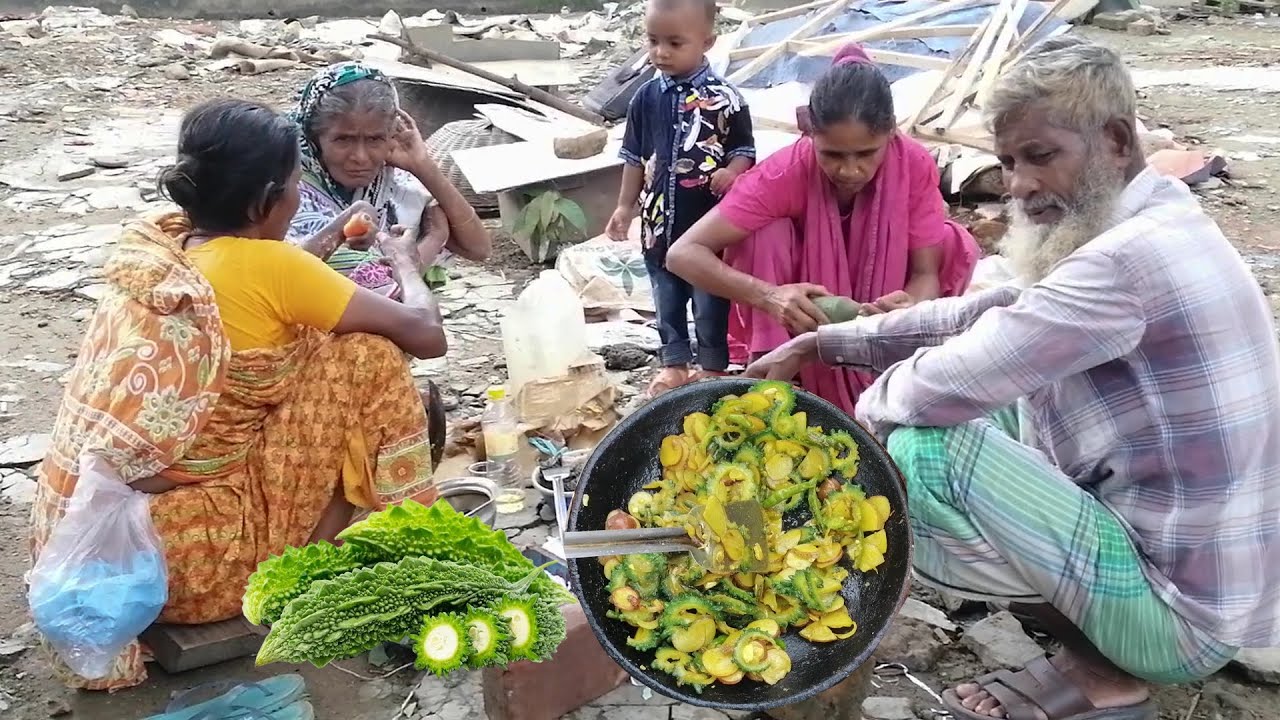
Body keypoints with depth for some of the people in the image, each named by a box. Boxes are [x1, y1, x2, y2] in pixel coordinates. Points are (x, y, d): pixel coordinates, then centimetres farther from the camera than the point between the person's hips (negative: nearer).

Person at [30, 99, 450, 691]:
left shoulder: (150, 243, 4)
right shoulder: (267, 265, -16)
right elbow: (426, 335, -10)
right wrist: (406, 264, 10)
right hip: (195, 562, -8)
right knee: (367, 358, -5)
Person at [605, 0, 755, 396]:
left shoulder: (725, 97, -10)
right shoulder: (646, 97, 1)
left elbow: (745, 149, -2)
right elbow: (634, 156, 9)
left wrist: (732, 172, -23)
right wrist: (626, 205, 10)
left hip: (710, 220, -4)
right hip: (660, 219, 4)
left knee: (711, 299, 8)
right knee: (667, 299, 15)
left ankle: (713, 366, 23)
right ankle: (674, 363, 30)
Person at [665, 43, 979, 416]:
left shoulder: (915, 165, -26)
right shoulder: (786, 172, -31)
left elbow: (927, 273, -21)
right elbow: (683, 254, -36)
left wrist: (911, 306, -46)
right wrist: (768, 295, -52)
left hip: (878, 306, 2)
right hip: (805, 312, -2)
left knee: (956, 243, -20)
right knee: (767, 237, -30)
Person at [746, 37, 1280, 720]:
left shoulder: (1130, 256, -26)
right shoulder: (1137, 230, 6)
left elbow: (944, 386, -28)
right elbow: (979, 316, 11)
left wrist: (871, 405, -4)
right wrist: (822, 343, 8)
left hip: (1180, 609, -10)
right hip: (1171, 547, 10)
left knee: (923, 450, -20)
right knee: (987, 407, 17)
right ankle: (1094, 644, 9)